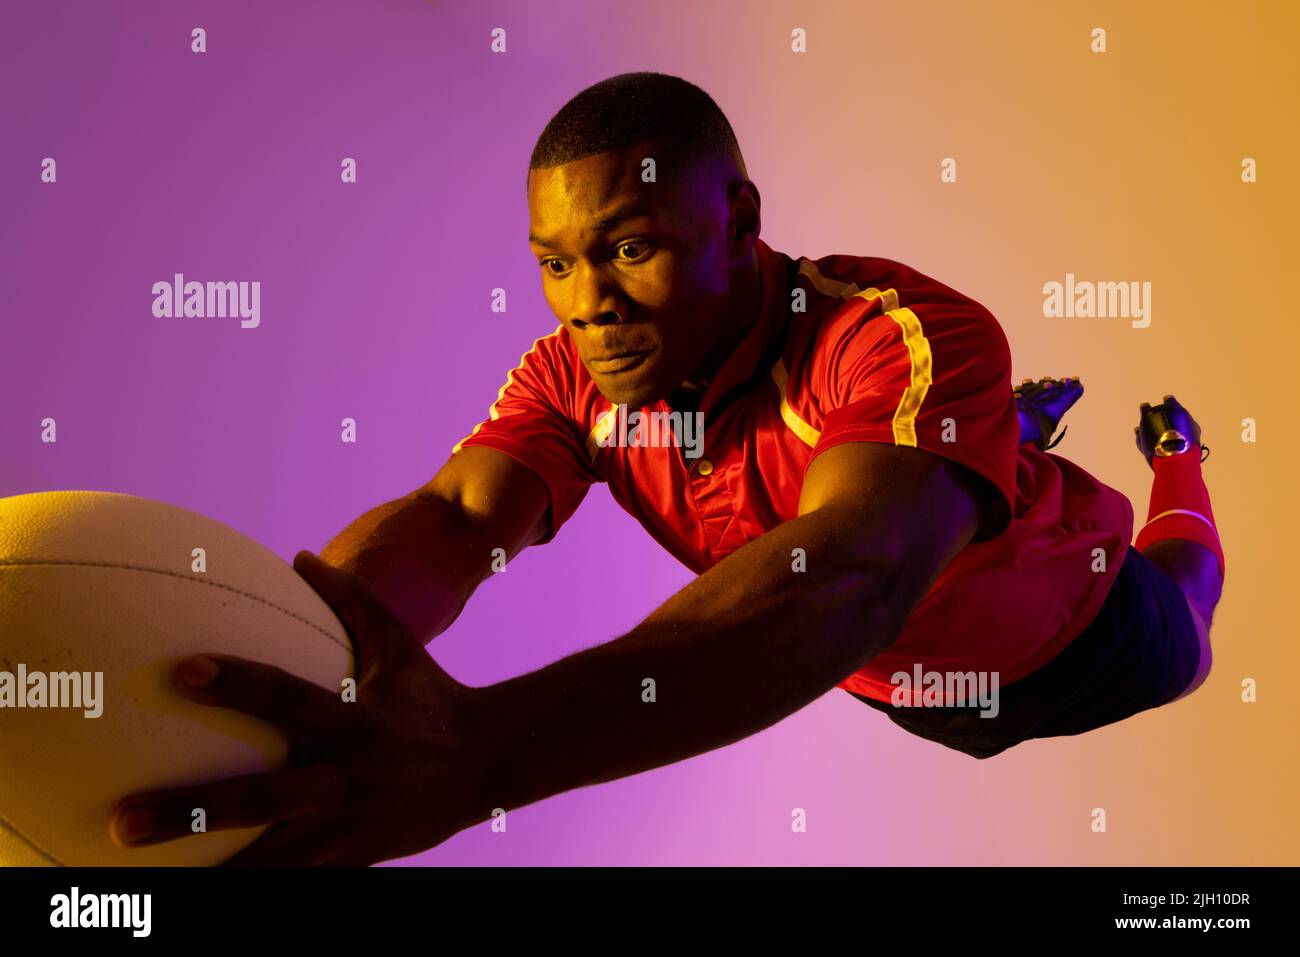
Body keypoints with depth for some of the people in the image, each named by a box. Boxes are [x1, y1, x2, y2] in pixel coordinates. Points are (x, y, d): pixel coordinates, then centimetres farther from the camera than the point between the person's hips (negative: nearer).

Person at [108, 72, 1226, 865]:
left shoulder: (918, 340, -46)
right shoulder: (577, 371, -29)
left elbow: (853, 572, -64)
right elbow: (452, 517, -43)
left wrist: (484, 747, -78)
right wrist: (276, 653, -67)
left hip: (1068, 642, -3)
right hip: (874, 677, 3)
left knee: (1178, 641, 34)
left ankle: (1170, 443, 60)